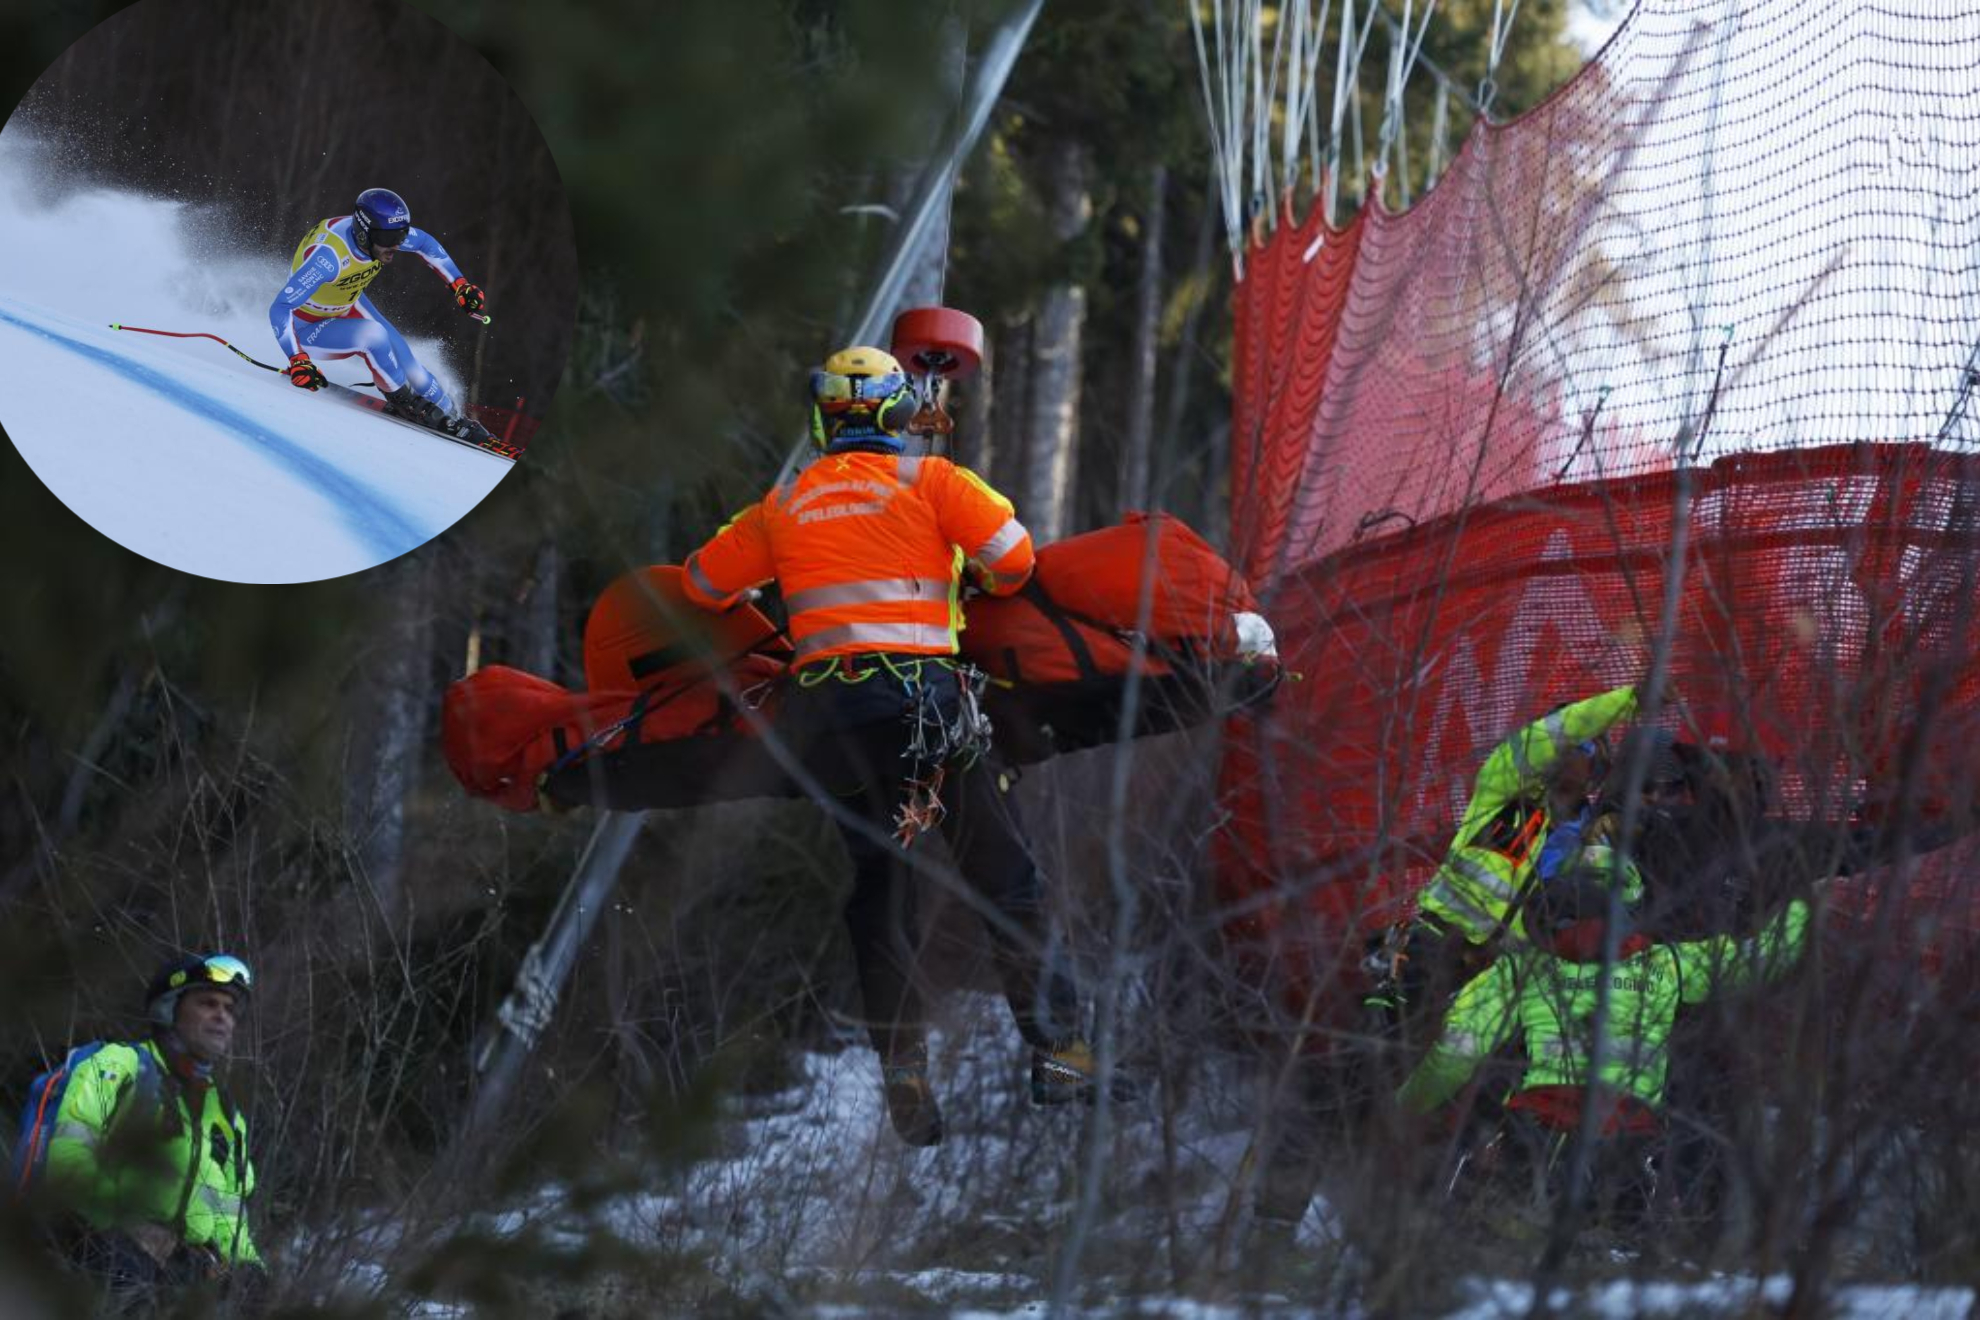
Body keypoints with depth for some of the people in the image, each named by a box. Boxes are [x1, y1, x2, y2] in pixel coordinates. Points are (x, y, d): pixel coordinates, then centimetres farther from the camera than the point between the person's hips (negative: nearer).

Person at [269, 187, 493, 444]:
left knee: (406, 364, 0)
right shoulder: (329, 255, -41)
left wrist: (460, 285, -1)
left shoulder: (380, 232, -20)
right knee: (372, 335, -30)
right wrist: (297, 362, -51)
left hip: (349, 306, 6)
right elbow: (280, 309, -41)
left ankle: (452, 420, 23)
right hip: (309, 328, -6)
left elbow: (425, 243, 3)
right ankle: (403, 403, -6)